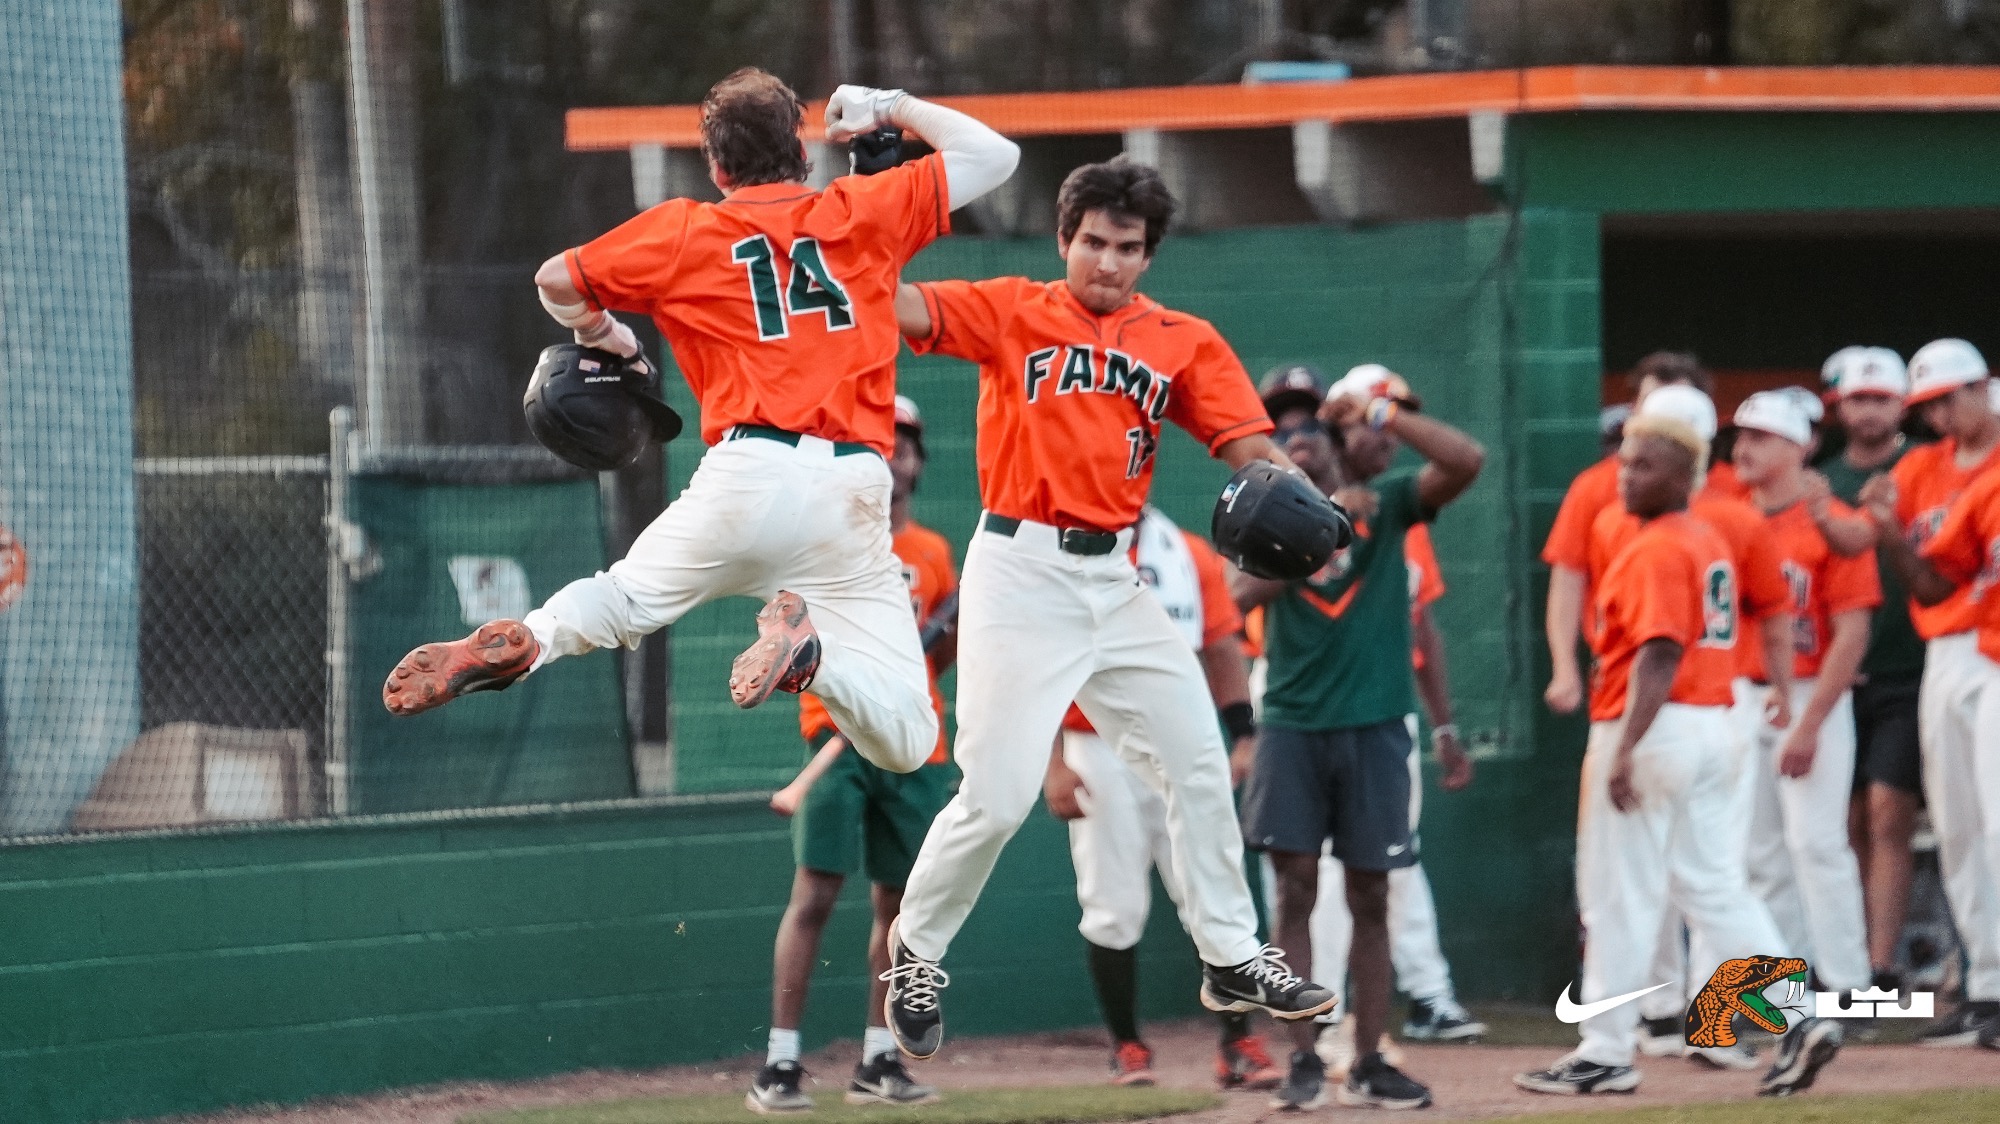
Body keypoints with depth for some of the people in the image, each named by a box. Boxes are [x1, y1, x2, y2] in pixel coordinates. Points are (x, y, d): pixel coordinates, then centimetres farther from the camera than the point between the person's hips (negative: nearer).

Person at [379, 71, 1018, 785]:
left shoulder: (684, 231, 11)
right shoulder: (865, 212, 14)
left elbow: (557, 282, 13)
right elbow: (993, 155, 22)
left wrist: (601, 337, 33)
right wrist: (890, 108, 36)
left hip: (749, 471, 0)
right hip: (851, 494, 0)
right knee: (905, 743, 2)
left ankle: (523, 642, -11)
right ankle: (809, 653, -29)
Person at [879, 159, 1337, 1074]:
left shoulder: (1183, 343, 8)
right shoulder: (1012, 312, 0)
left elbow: (1246, 444, -1)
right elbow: (898, 305, -14)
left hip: (1114, 579, 5)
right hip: (1021, 575, -4)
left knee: (1197, 761, 5)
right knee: (998, 794, -9)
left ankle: (1232, 960, 18)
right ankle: (915, 951, 12)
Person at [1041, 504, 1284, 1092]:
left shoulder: (1193, 556, 9)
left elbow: (1221, 653, 12)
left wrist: (1244, 736, 0)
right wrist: (1053, 763, -14)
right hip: (1099, 753, -3)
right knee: (1115, 909, 0)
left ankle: (1238, 1044, 0)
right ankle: (1127, 1048, 11)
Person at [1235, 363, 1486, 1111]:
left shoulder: (1391, 503, 7)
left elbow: (1468, 460, -9)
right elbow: (1246, 591, -10)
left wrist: (1388, 411, -10)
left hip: (1373, 726, 1)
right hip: (1293, 725, -1)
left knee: (1370, 895, 4)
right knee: (1296, 888, -5)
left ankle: (1368, 1064, 8)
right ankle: (1303, 1062, -3)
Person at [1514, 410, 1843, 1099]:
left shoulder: (1655, 551, -13)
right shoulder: (1712, 544, 15)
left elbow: (1660, 655, -22)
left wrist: (1625, 749, -26)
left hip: (1651, 730, -9)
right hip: (1713, 726, 9)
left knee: (1620, 895, -1)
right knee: (1711, 886, 12)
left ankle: (1606, 1054, 3)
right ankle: (1801, 1021, 3)